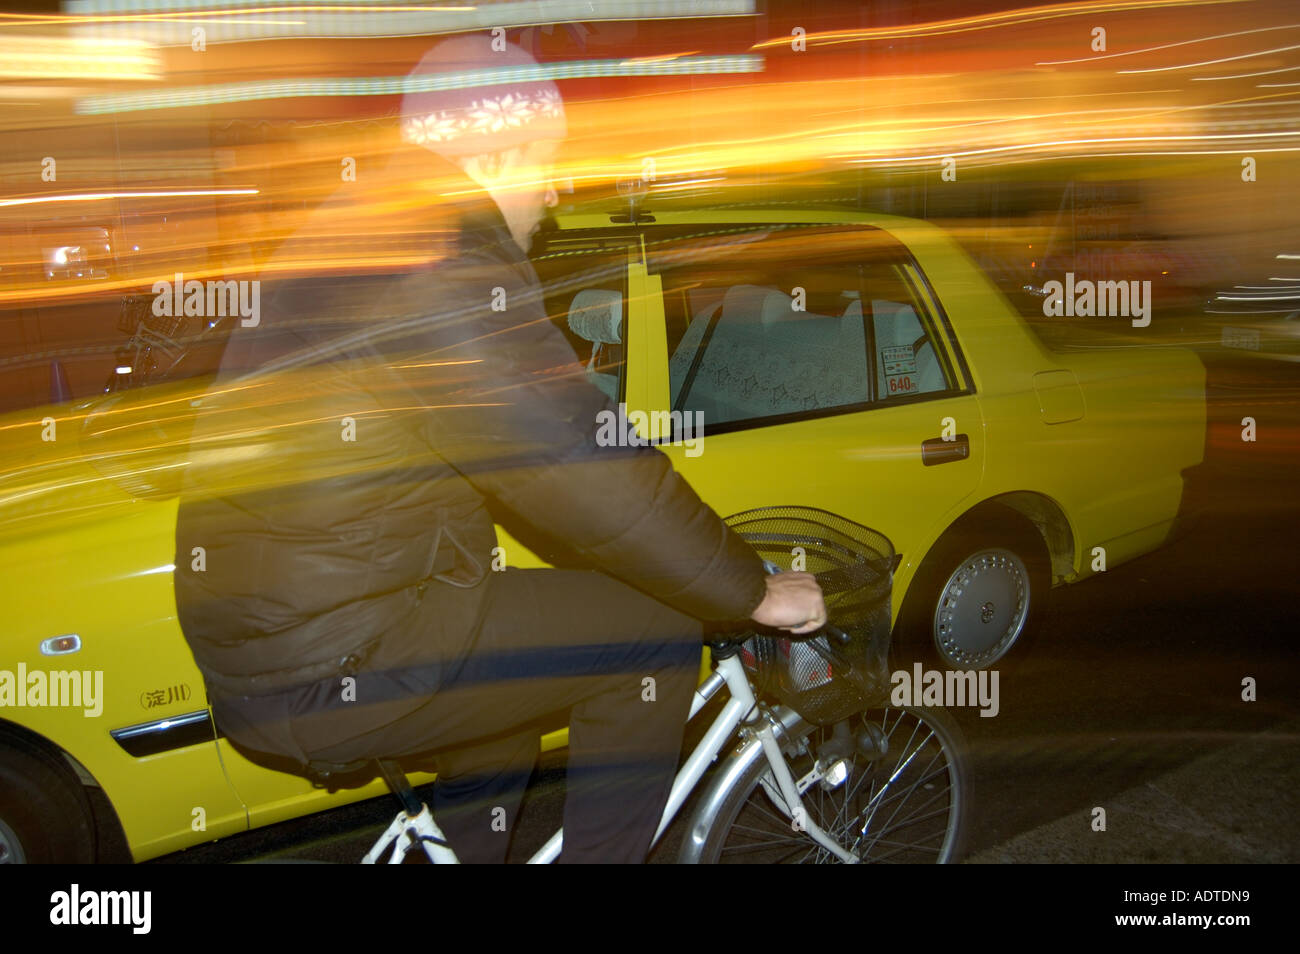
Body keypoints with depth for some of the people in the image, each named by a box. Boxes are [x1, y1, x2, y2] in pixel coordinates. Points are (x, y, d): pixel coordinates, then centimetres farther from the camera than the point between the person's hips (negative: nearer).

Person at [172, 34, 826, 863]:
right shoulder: (441, 262, -18)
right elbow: (586, 467, -21)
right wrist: (753, 591, -10)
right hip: (328, 664, -10)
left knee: (519, 660, 31)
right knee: (653, 631, -6)